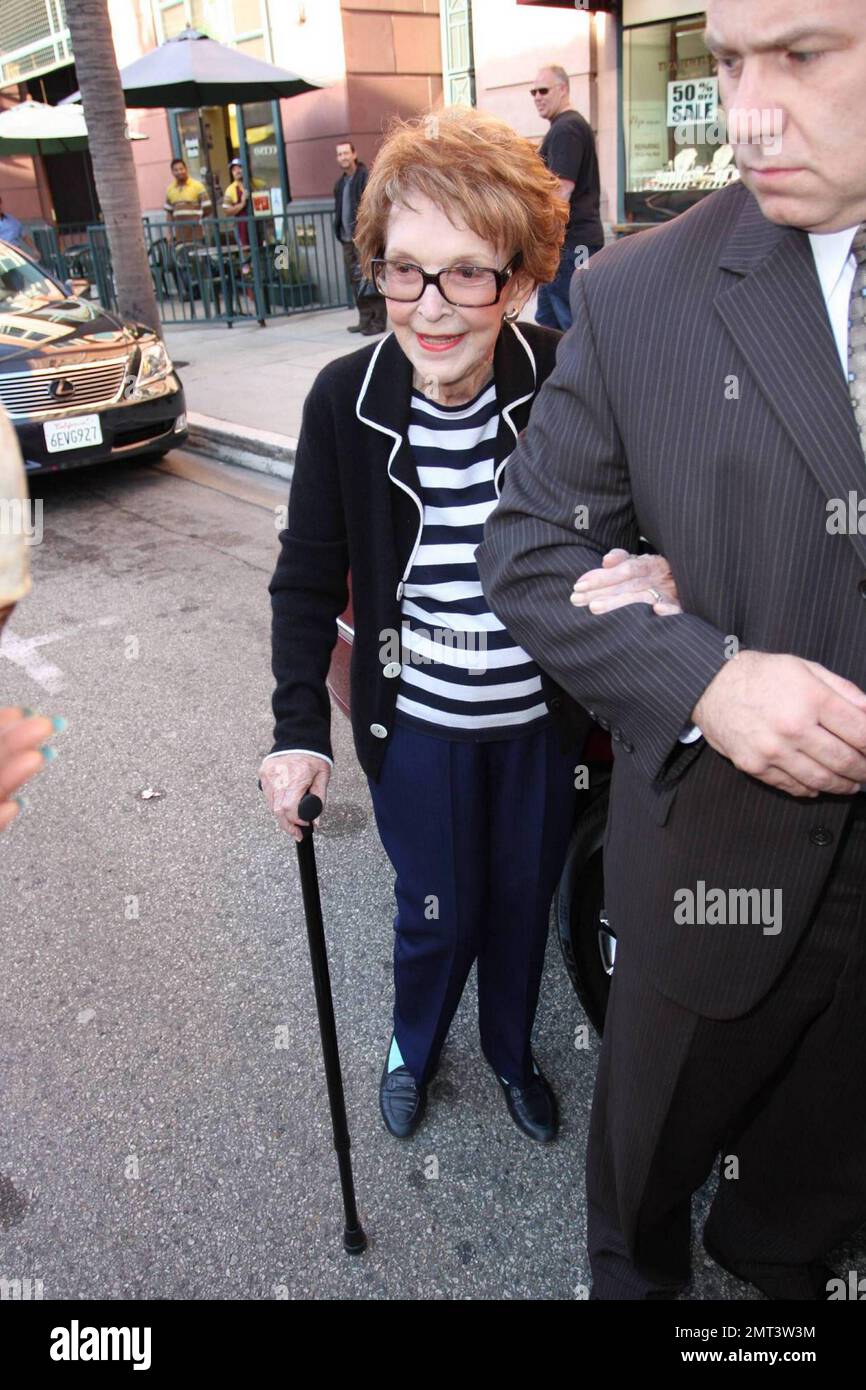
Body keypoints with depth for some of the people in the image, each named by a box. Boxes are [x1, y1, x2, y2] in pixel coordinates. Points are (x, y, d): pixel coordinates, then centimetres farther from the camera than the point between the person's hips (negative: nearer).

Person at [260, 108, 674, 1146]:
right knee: (437, 910, 14)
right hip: (416, 720, -1)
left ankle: (510, 1048, 51)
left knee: (523, 900, 20)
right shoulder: (345, 398, -14)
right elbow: (308, 579, -5)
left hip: (539, 716, 1)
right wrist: (300, 731, -8)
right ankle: (413, 1046, 49)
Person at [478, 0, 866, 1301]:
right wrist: (701, 676, -23)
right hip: (717, 853, -1)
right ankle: (636, 1268, 59)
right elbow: (531, 548, -7)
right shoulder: (639, 294, -9)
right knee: (654, 1136, 25)